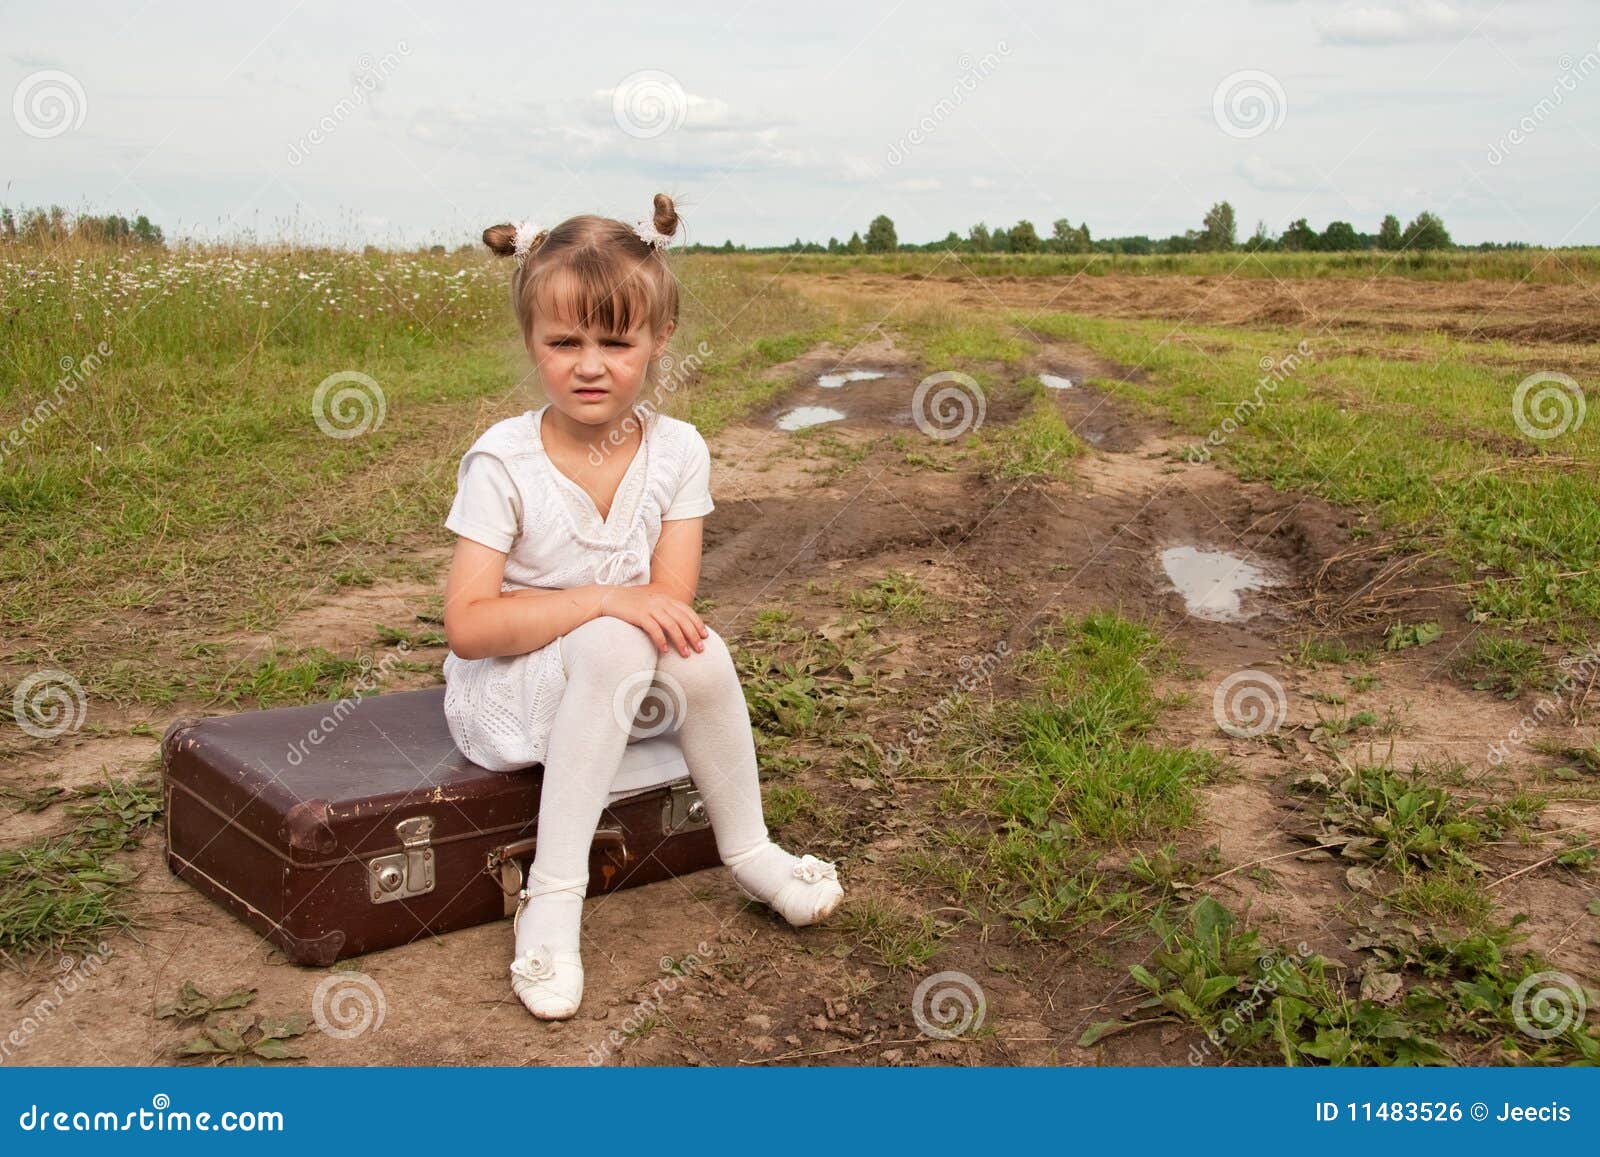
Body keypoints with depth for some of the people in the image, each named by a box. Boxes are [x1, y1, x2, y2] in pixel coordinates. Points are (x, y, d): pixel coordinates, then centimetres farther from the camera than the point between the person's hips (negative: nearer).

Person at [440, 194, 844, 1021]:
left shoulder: (677, 450, -8)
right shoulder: (503, 462, -17)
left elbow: (671, 602, -13)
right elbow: (467, 626, -22)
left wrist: (533, 607, -22)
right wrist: (602, 600, -32)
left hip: (631, 687, 4)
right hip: (504, 694, -3)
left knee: (698, 651, -28)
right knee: (612, 648, -34)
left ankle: (749, 855, -4)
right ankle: (552, 898, -27)